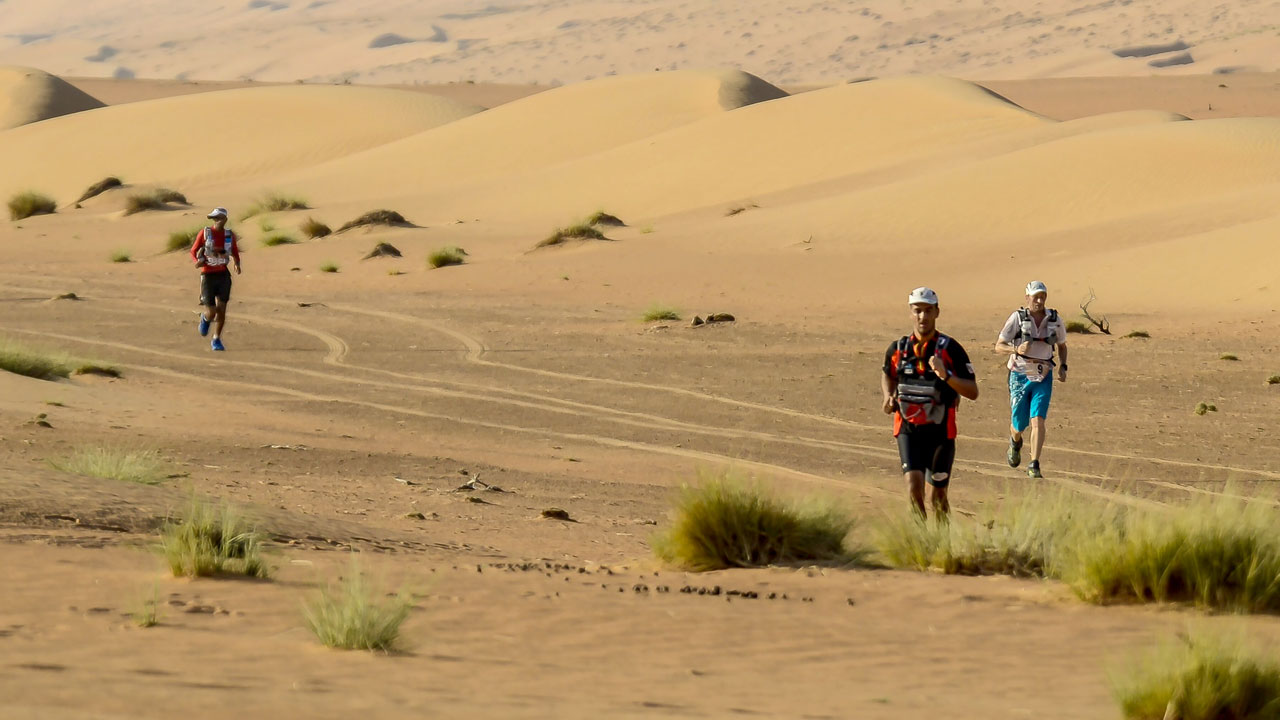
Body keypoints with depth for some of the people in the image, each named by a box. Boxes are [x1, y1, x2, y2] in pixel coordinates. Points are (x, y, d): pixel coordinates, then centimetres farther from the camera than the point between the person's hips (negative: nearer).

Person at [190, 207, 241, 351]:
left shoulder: (230, 235, 0)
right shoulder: (204, 233, -8)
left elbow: (235, 253, 15)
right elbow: (193, 251, 0)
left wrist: (237, 264, -7)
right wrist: (198, 261, -22)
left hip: (223, 275, 2)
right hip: (208, 276, -2)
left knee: (222, 309, -6)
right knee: (211, 313, -4)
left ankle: (216, 340, 11)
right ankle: (205, 318, 35)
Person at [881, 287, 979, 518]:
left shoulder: (950, 349, -7)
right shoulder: (897, 349, 2)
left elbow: (973, 392, -9)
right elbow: (888, 376, 25)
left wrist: (946, 376, -25)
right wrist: (889, 396, 3)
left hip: (940, 432, -1)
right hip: (908, 430, 1)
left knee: (937, 497, 8)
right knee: (914, 486, -18)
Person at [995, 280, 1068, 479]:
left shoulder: (1055, 320, -2)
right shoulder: (1017, 318, -10)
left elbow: (1062, 345, 16)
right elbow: (999, 346, -8)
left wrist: (1063, 367, -1)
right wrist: (1016, 349, -29)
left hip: (1043, 378, 1)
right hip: (1020, 376, -1)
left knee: (1038, 420, -16)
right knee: (1020, 424, 7)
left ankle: (1034, 466, -17)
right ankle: (1015, 442, 45)